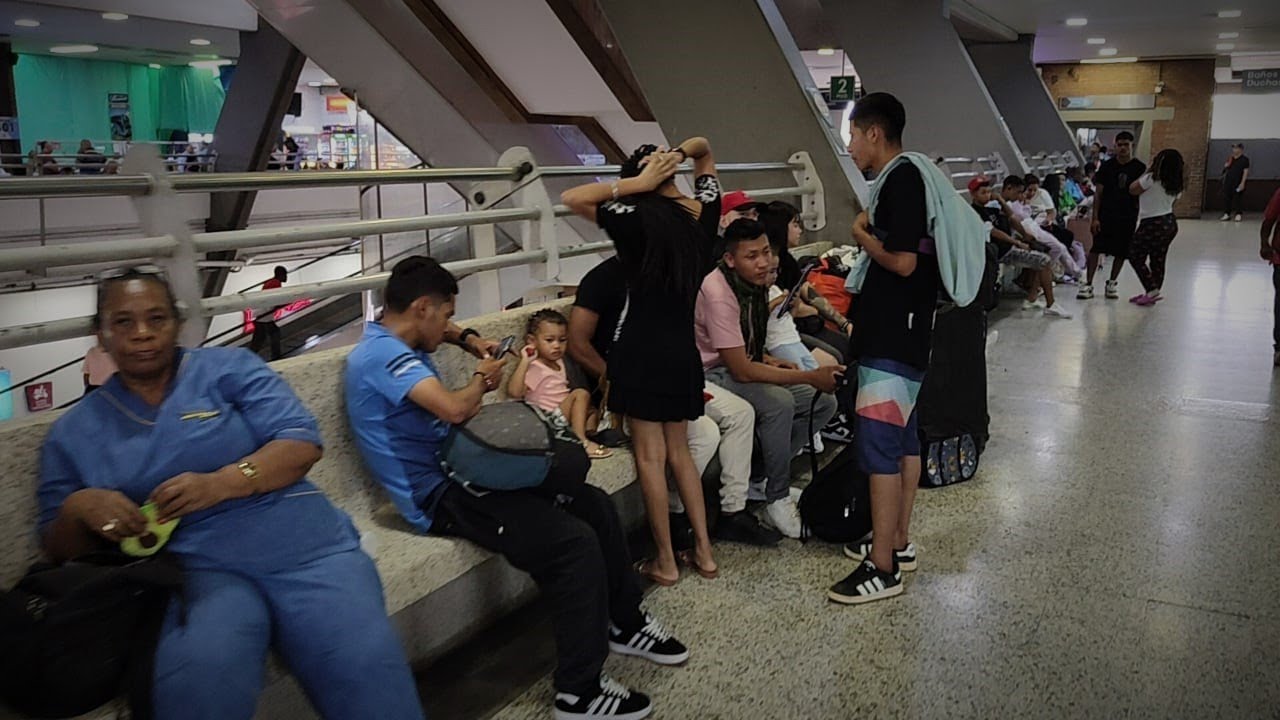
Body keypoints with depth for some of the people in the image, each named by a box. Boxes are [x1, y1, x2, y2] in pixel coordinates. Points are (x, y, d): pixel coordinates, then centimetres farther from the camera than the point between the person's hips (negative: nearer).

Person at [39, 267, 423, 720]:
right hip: (198, 568, 1)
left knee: (365, 666, -27)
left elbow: (303, 442, -2)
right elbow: (58, 549, 15)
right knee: (200, 674, -34)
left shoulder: (227, 368, 10)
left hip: (302, 546, 0)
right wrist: (79, 507, -8)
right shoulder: (73, 433, 16)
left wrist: (221, 483, -19)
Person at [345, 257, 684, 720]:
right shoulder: (382, 354, -18)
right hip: (439, 495, -11)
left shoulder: (397, 344, 13)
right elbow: (454, 409, -32)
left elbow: (438, 330, 37)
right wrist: (481, 380, -10)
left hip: (458, 469, 11)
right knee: (574, 541, -25)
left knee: (594, 504, 5)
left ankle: (625, 623, 20)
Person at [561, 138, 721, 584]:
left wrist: (634, 183, -13)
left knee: (650, 457, 4)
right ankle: (704, 551, 21)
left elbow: (570, 198, -14)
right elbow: (704, 149, 19)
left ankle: (665, 560, 12)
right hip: (683, 351, 6)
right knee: (680, 453, 17)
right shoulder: (705, 211, 3)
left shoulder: (638, 218, -14)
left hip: (642, 350, -6)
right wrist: (677, 153, -2)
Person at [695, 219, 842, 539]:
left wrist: (768, 361, -4)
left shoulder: (753, 282, 0)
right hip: (711, 375, -9)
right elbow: (740, 370, -28)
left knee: (823, 403, -3)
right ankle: (777, 501, -16)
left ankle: (761, 478, 4)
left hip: (739, 367, 9)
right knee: (779, 402, -33)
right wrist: (810, 377, -27)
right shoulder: (718, 293, -26)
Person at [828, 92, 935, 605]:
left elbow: (903, 261, -21)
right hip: (902, 335, 11)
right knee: (903, 438, 15)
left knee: (878, 445, -8)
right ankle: (899, 543, 26)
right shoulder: (906, 178, 14)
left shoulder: (901, 180, -15)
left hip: (892, 341, -11)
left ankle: (882, 568, -2)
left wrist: (863, 236, -7)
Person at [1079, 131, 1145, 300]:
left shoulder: (1139, 168, 2)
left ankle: (1112, 283, 22)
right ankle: (1088, 284, -6)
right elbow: (1098, 193, 2)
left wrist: (1140, 219, 3)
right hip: (1106, 215, -1)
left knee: (1121, 252, 6)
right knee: (1096, 248, -7)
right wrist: (1095, 217, -5)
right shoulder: (1107, 166, 2)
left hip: (1128, 217, 1)